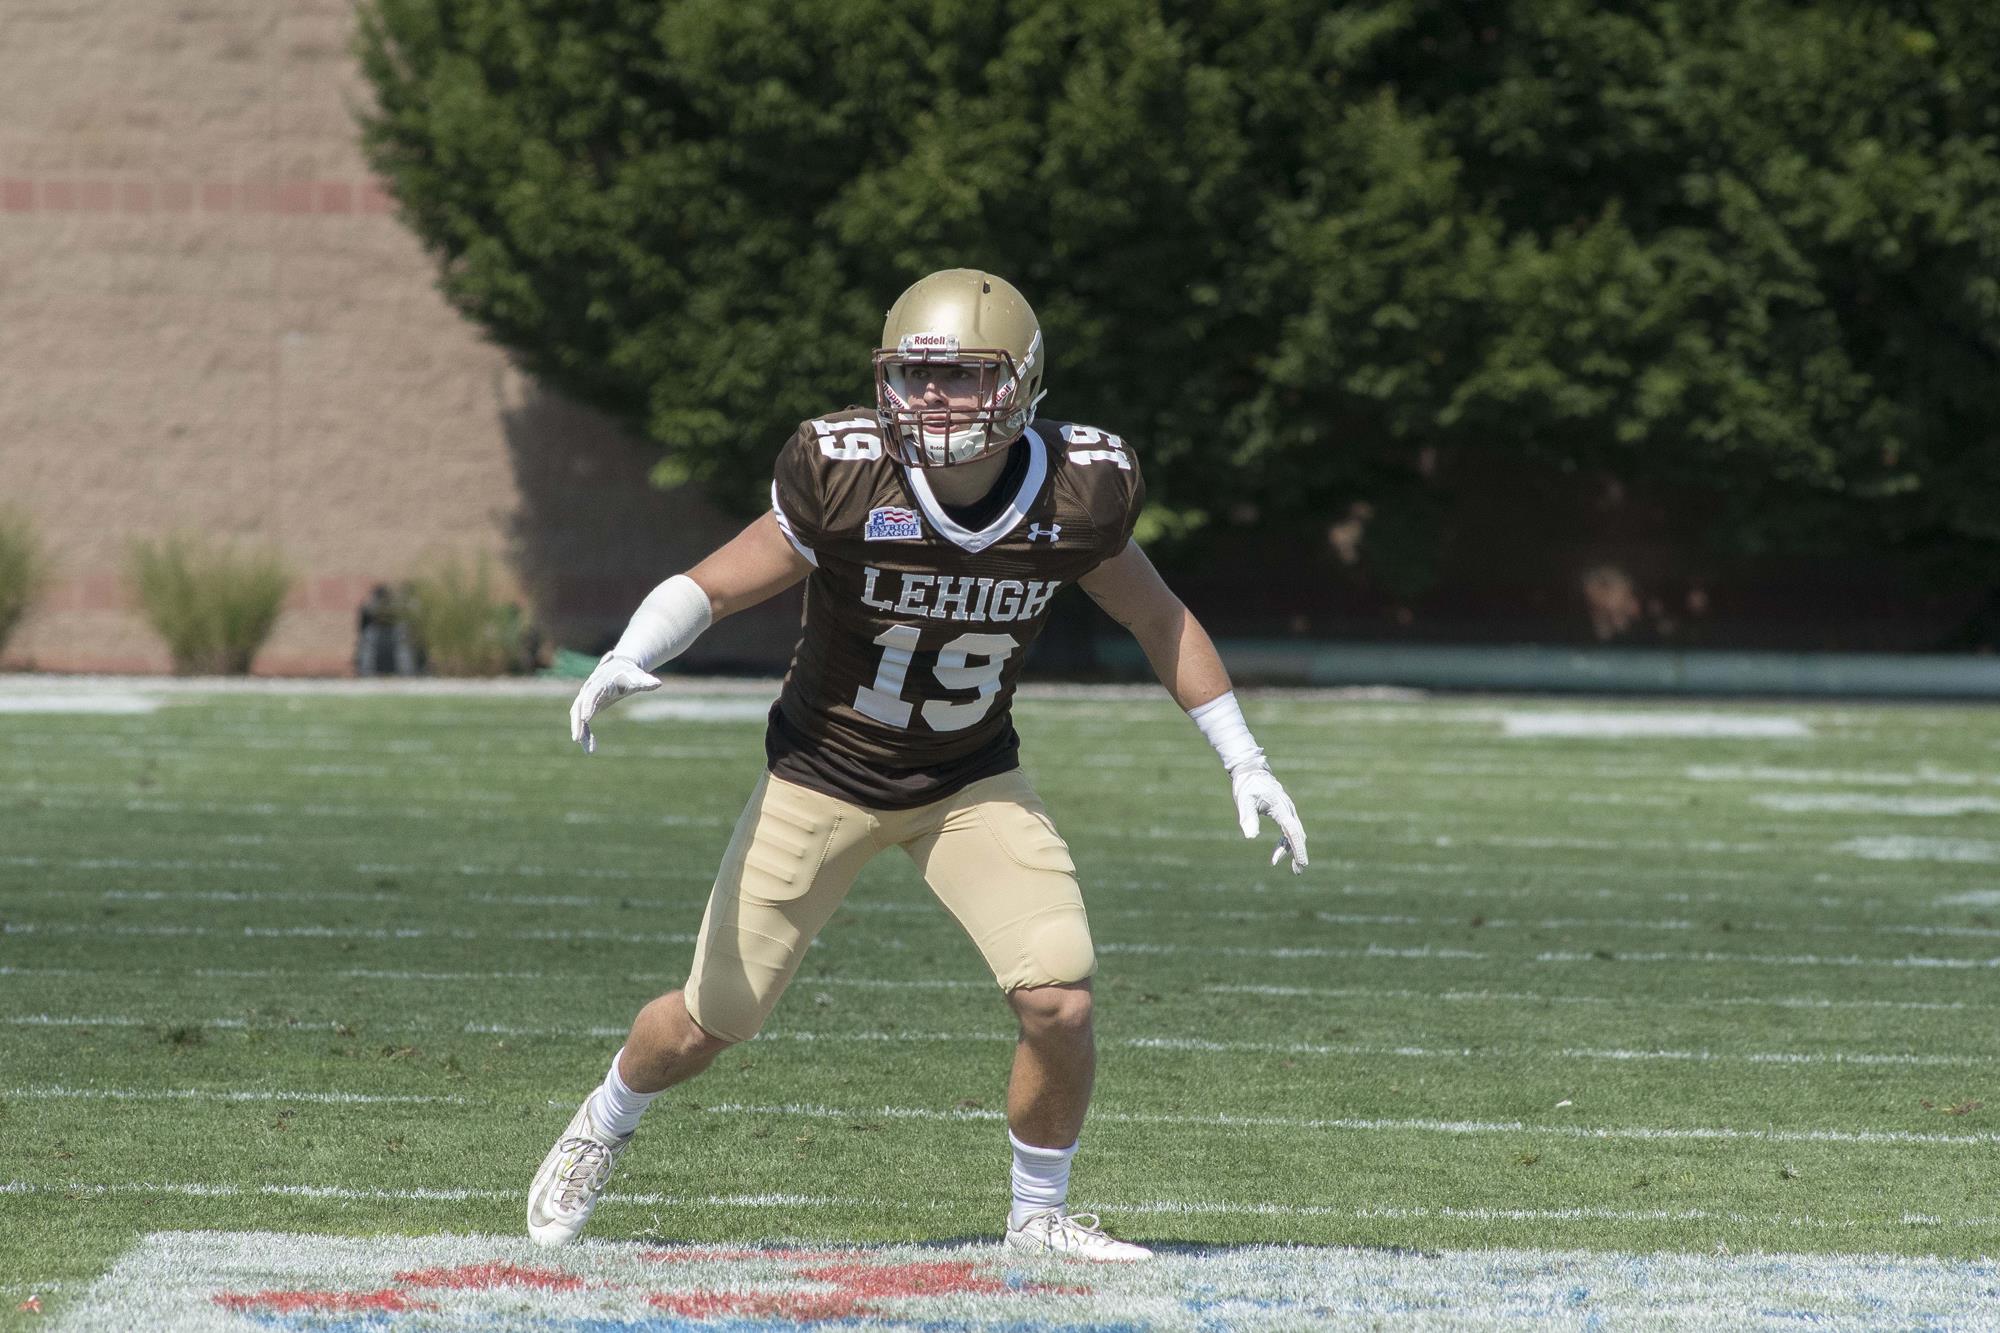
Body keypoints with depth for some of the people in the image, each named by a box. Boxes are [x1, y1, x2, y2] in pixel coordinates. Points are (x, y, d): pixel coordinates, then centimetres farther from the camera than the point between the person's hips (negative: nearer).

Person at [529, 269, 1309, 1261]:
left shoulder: (1078, 491, -17)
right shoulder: (842, 478, -25)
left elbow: (1157, 619, 1)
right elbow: (712, 587, -17)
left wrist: (1243, 763, 3)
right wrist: (626, 660, -37)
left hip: (974, 785, 2)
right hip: (824, 773, -2)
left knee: (1061, 1004, -15)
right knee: (710, 1022, 5)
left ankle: (1039, 1215, 11)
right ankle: (600, 1132, 39)